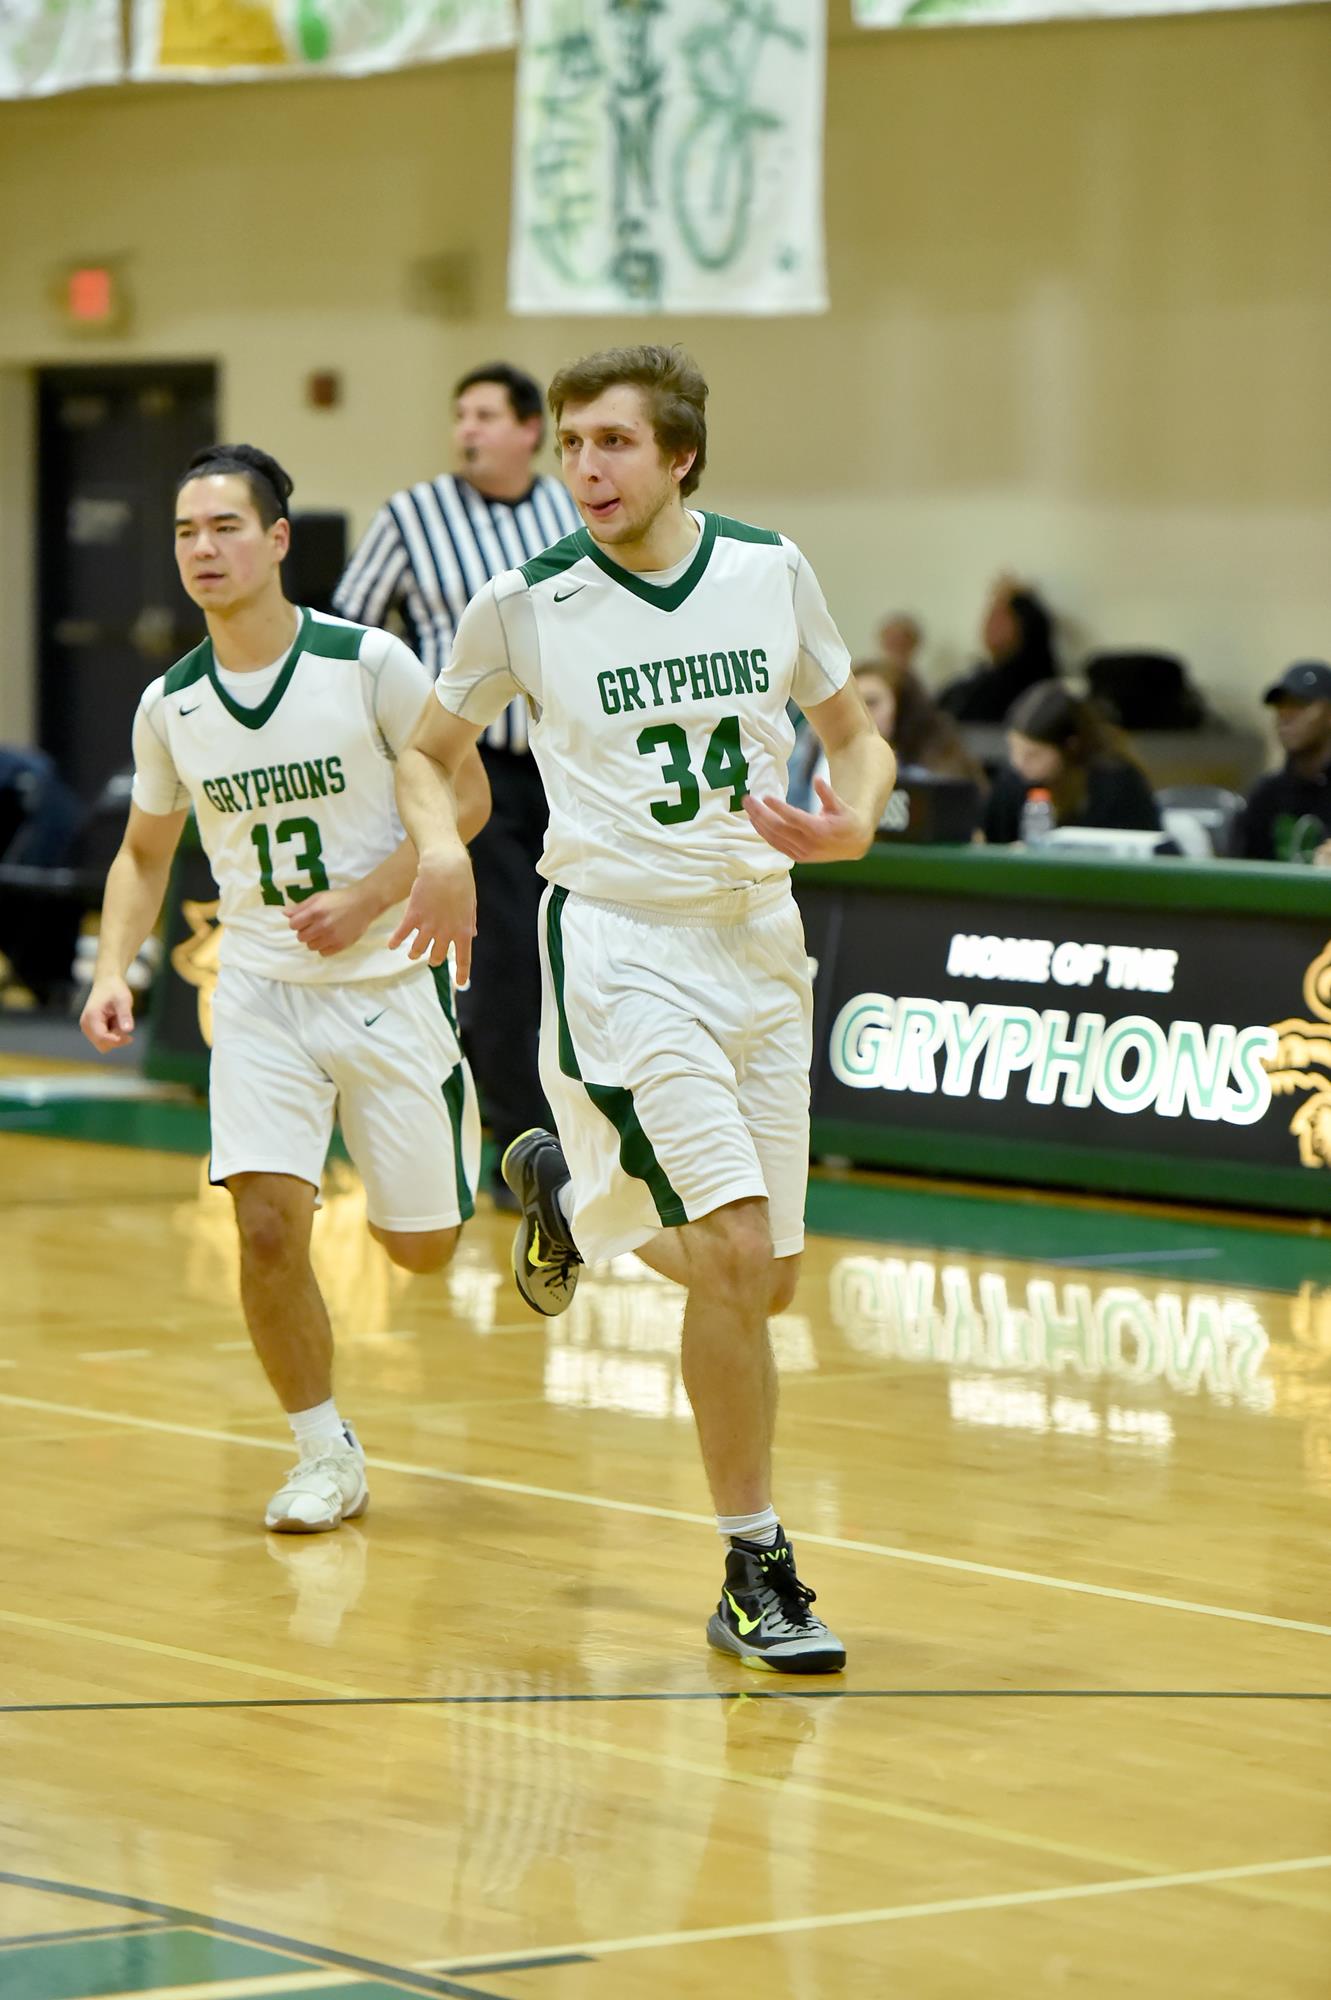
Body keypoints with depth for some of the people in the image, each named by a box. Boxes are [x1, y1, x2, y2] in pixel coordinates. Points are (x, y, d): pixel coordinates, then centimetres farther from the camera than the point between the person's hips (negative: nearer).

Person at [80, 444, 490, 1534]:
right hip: (262, 990, 2)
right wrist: (114, 970, -5)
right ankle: (326, 1455, 4)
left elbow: (466, 796, -5)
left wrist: (366, 899, -18)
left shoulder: (371, 664, -14)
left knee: (421, 1247, 6)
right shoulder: (170, 704, -2)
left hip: (388, 982, -2)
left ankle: (479, 1139, 43)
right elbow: (145, 854, 11)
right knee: (268, 1227, -15)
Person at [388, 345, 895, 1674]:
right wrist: (441, 847, -12)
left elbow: (856, 736, 13)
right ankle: (756, 1576, -5)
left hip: (759, 940, 4)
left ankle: (566, 1189, 41)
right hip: (620, 947, -4)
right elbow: (428, 755, 9)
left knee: (761, 1281, 11)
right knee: (736, 1254, -17)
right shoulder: (524, 605, -6)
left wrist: (852, 824, -9)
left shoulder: (770, 572, 1)